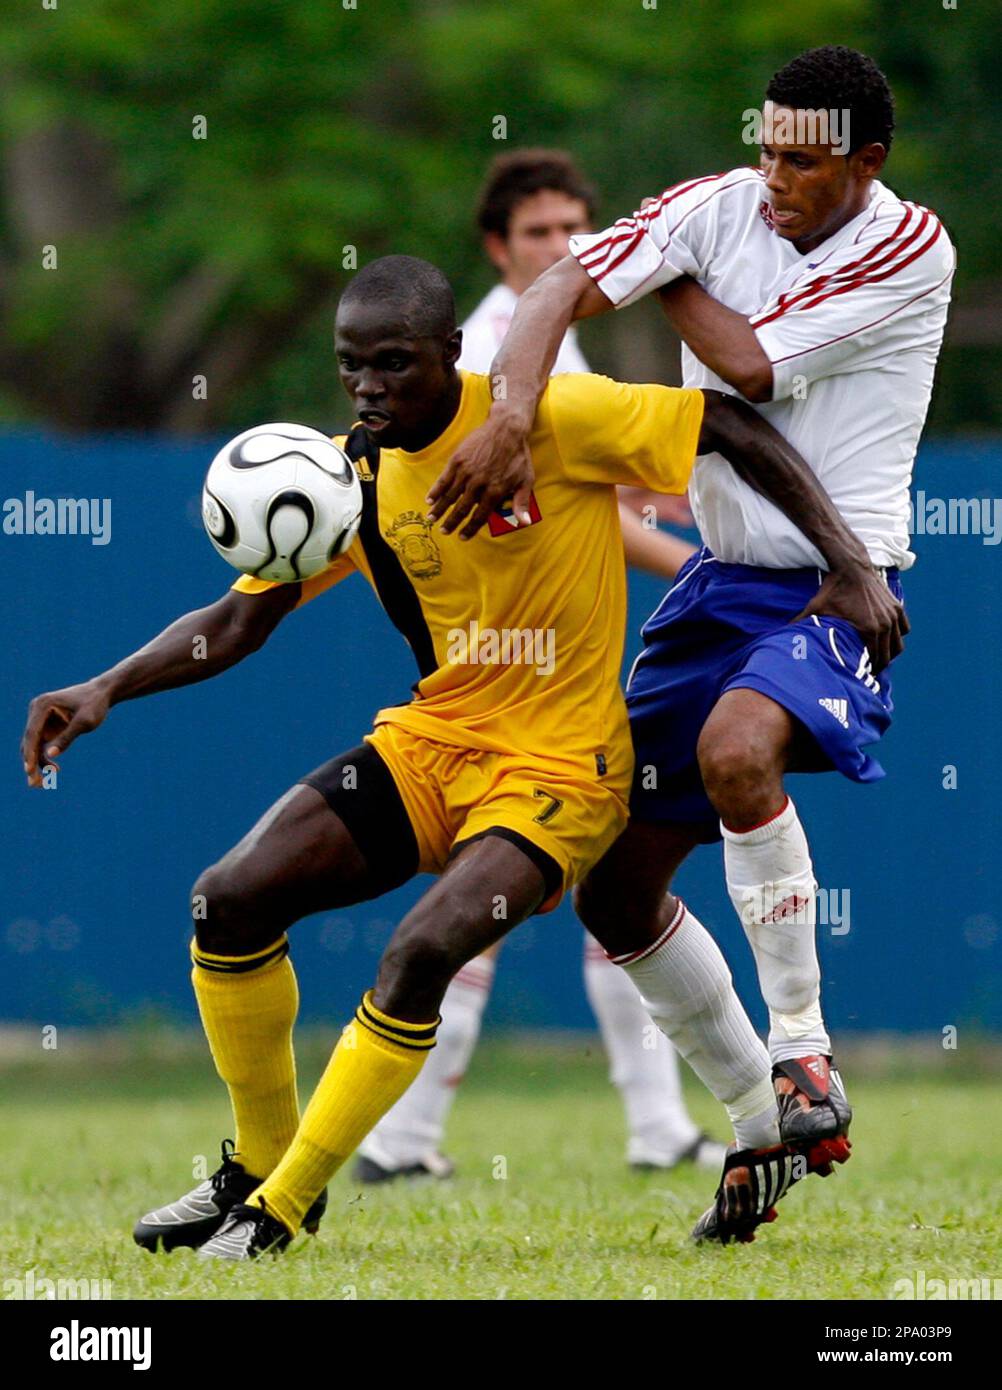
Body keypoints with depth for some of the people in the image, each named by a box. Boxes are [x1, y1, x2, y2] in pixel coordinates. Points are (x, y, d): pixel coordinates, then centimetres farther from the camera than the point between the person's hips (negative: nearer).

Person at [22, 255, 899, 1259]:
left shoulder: (552, 420, -16)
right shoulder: (350, 477, 0)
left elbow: (736, 429, -12)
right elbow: (239, 620, 7)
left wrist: (848, 566, -20)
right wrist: (106, 691, -8)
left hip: (558, 767, -6)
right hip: (429, 743, 6)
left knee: (422, 951, -27)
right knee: (229, 902, -8)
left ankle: (279, 1212, -13)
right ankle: (258, 1164, 12)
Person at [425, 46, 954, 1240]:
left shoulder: (909, 249, -13)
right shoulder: (719, 209, -1)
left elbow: (751, 366, -19)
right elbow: (563, 287, -14)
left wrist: (666, 281, -3)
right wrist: (509, 416, -31)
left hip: (839, 589, -6)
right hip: (720, 580, 6)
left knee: (735, 748, -37)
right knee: (616, 891, 3)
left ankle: (802, 1053, -22)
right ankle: (761, 1114, 21)